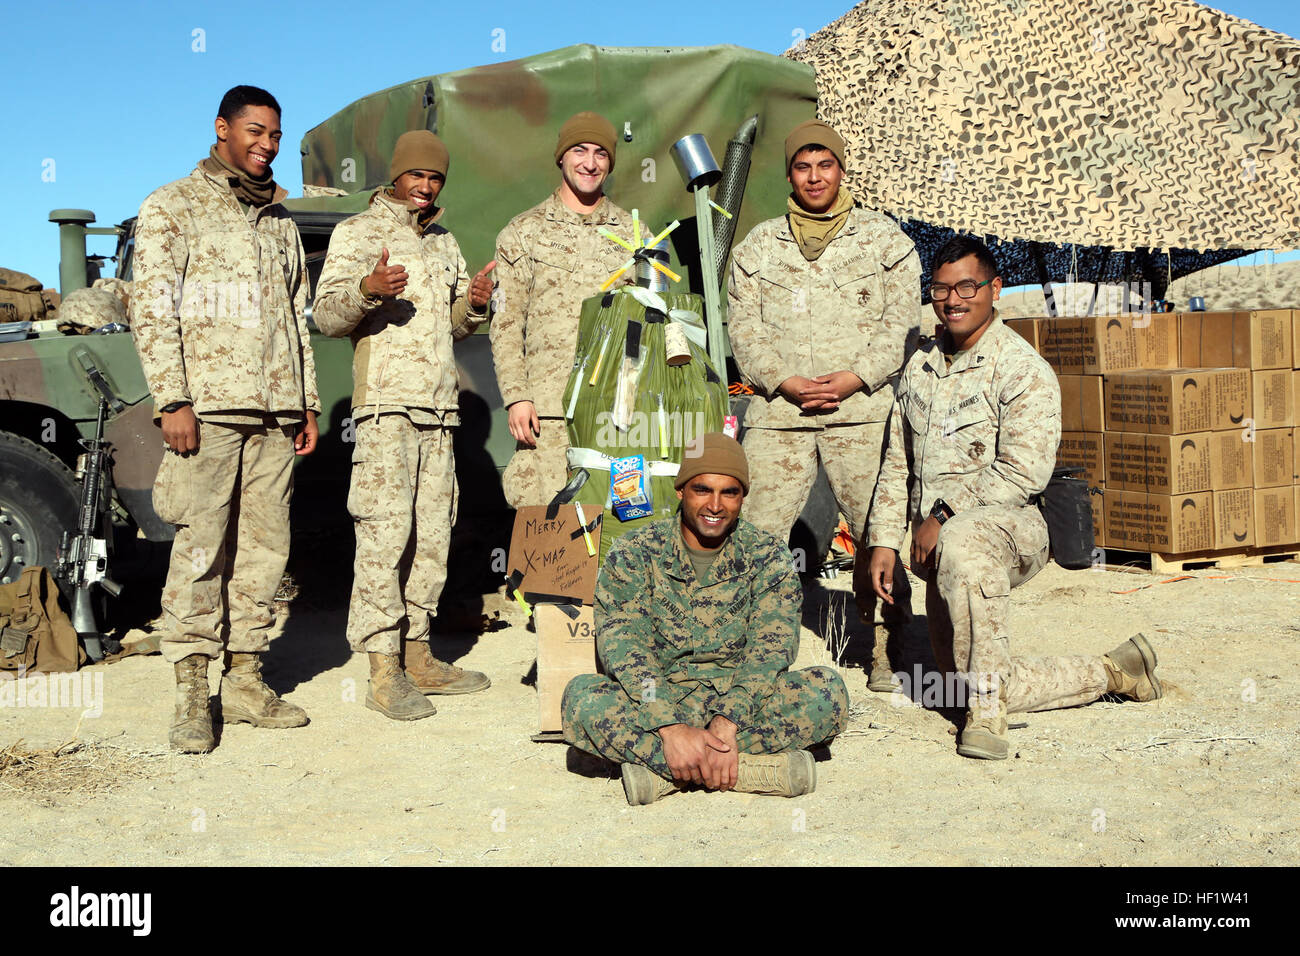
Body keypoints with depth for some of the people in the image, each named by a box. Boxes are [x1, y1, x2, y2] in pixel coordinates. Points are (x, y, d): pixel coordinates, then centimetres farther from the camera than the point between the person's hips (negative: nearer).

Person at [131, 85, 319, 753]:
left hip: (273, 412, 6)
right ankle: (191, 697, -3)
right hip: (207, 408, -5)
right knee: (200, 550, -8)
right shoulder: (173, 207, 5)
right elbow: (151, 308, -3)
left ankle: (245, 682, 12)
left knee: (264, 548, 4)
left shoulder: (280, 222, 22)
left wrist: (307, 404, 17)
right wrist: (172, 399, -13)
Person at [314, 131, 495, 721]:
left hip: (439, 407, 7)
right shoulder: (357, 233, 3)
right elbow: (326, 314, -6)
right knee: (384, 531, -12)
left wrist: (474, 302, 4)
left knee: (432, 532, 6)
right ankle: (383, 672, -10)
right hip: (385, 402, -7)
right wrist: (368, 289, -27)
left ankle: (417, 655, 15)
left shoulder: (444, 242, 23)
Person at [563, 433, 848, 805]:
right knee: (581, 697, -30)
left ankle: (661, 771, -27)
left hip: (741, 705, 1)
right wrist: (670, 728, -29)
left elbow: (771, 650, -9)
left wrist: (727, 723, -28)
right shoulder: (634, 553, -1)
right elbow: (621, 646, -13)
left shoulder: (768, 557, 2)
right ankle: (757, 768, -33)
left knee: (828, 690, -25)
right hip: (657, 705, -1)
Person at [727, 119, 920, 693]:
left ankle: (887, 651, 12)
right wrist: (784, 381, -7)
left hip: (862, 409, -1)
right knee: (755, 528, -5)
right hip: (777, 410, 1)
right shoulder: (758, 246, 15)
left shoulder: (884, 239, 11)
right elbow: (743, 326, 9)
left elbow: (901, 322, 5)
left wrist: (855, 377, -10)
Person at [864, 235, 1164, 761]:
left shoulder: (1022, 369, -7)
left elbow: (1025, 471, -17)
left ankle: (987, 705, -30)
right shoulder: (919, 368, 14)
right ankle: (1112, 671, 23)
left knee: (962, 540, -43)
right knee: (971, 686, 2)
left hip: (1008, 526, -7)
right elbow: (897, 463, 18)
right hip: (939, 548, 7)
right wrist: (884, 540, 9)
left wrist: (943, 515, -18)